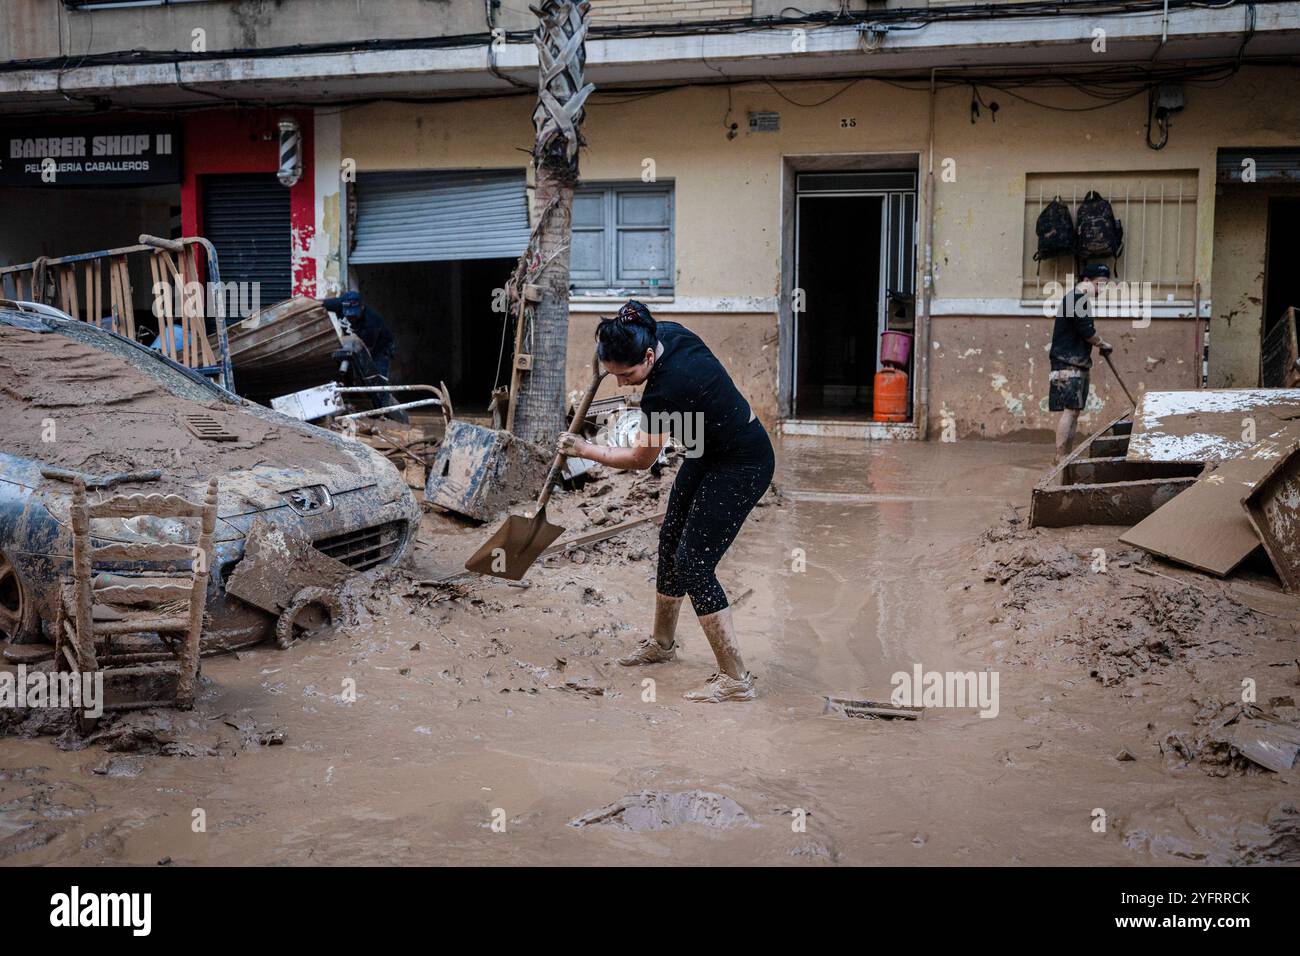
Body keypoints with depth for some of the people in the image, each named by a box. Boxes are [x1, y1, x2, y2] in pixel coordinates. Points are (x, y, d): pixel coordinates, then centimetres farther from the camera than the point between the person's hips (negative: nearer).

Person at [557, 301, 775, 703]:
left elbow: (640, 459, -17)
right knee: (671, 542, 16)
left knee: (694, 563, -11)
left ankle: (735, 678, -6)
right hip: (709, 455, 10)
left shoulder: (665, 390, -33)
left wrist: (584, 450, -6)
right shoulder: (667, 333, -11)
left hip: (742, 466, -10)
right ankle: (662, 642, 35)